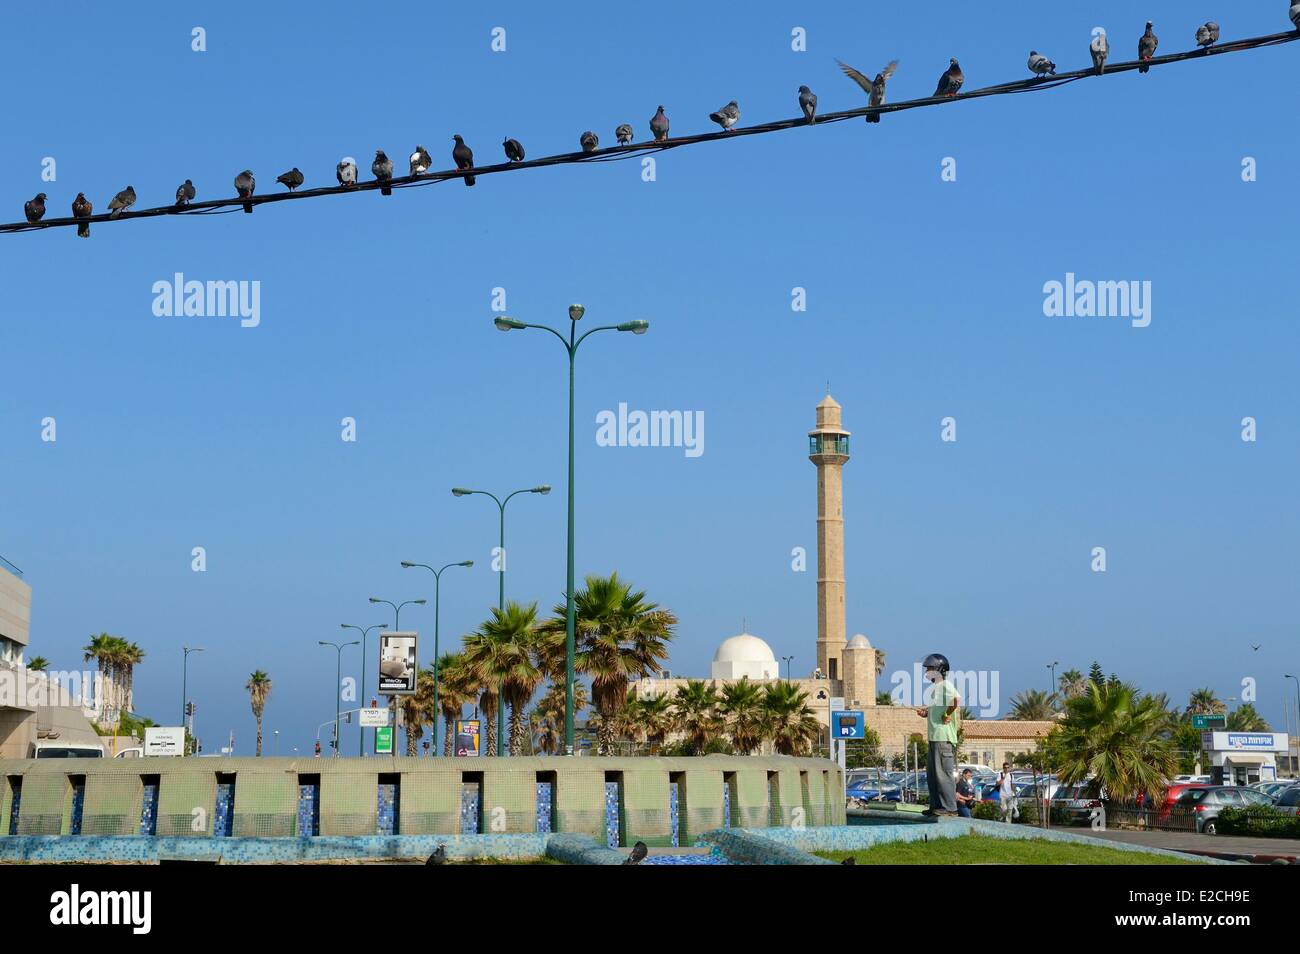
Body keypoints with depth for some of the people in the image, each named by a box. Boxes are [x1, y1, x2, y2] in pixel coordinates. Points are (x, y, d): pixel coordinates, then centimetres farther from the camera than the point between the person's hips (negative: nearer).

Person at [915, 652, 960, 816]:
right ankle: (936, 806, 19)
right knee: (932, 774, 13)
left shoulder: (946, 686, -11)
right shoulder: (933, 688, 19)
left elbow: (957, 700, -31)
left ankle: (950, 807, -7)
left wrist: (947, 715, -20)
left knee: (944, 772, -9)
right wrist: (925, 712, 11)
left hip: (944, 738, -11)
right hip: (933, 736, 11)